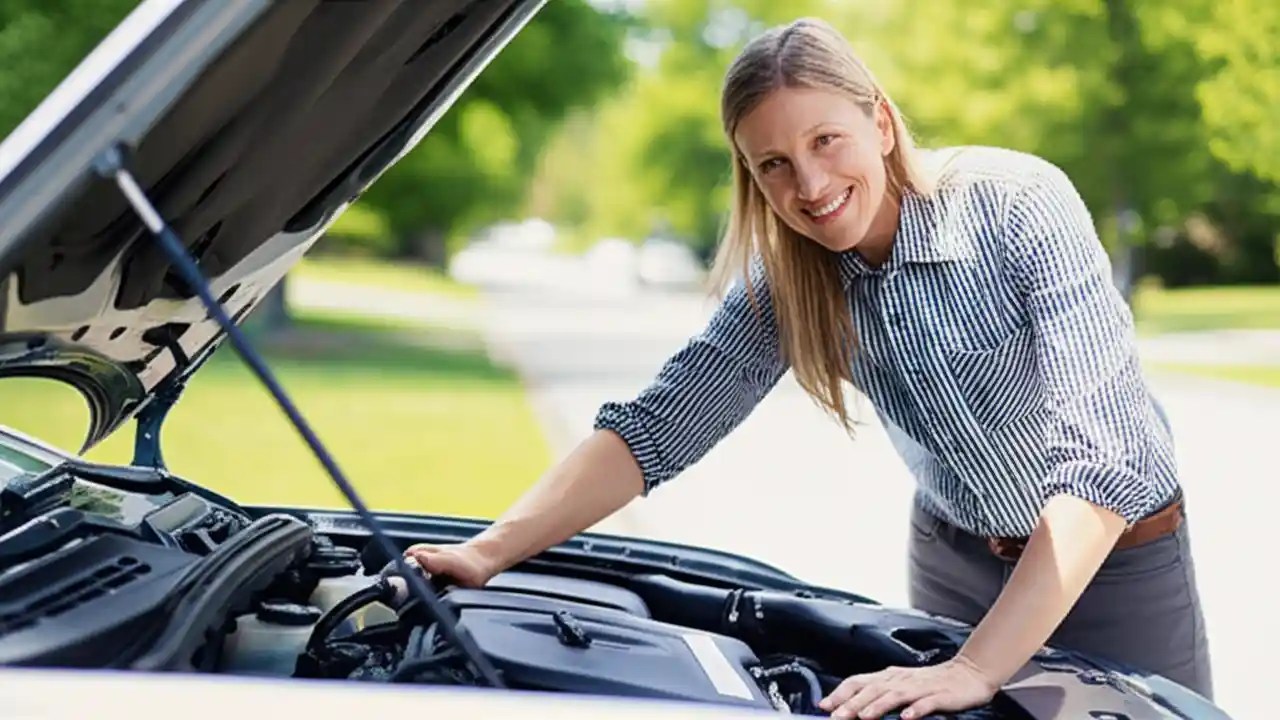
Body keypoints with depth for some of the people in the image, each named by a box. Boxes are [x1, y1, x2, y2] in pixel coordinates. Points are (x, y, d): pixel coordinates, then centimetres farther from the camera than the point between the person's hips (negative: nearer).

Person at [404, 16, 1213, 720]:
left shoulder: (1021, 206, -28)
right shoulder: (789, 277, -12)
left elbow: (1101, 461, -36)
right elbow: (654, 428, -12)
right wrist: (489, 554, -25)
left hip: (1114, 562, -4)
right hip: (952, 557, 4)